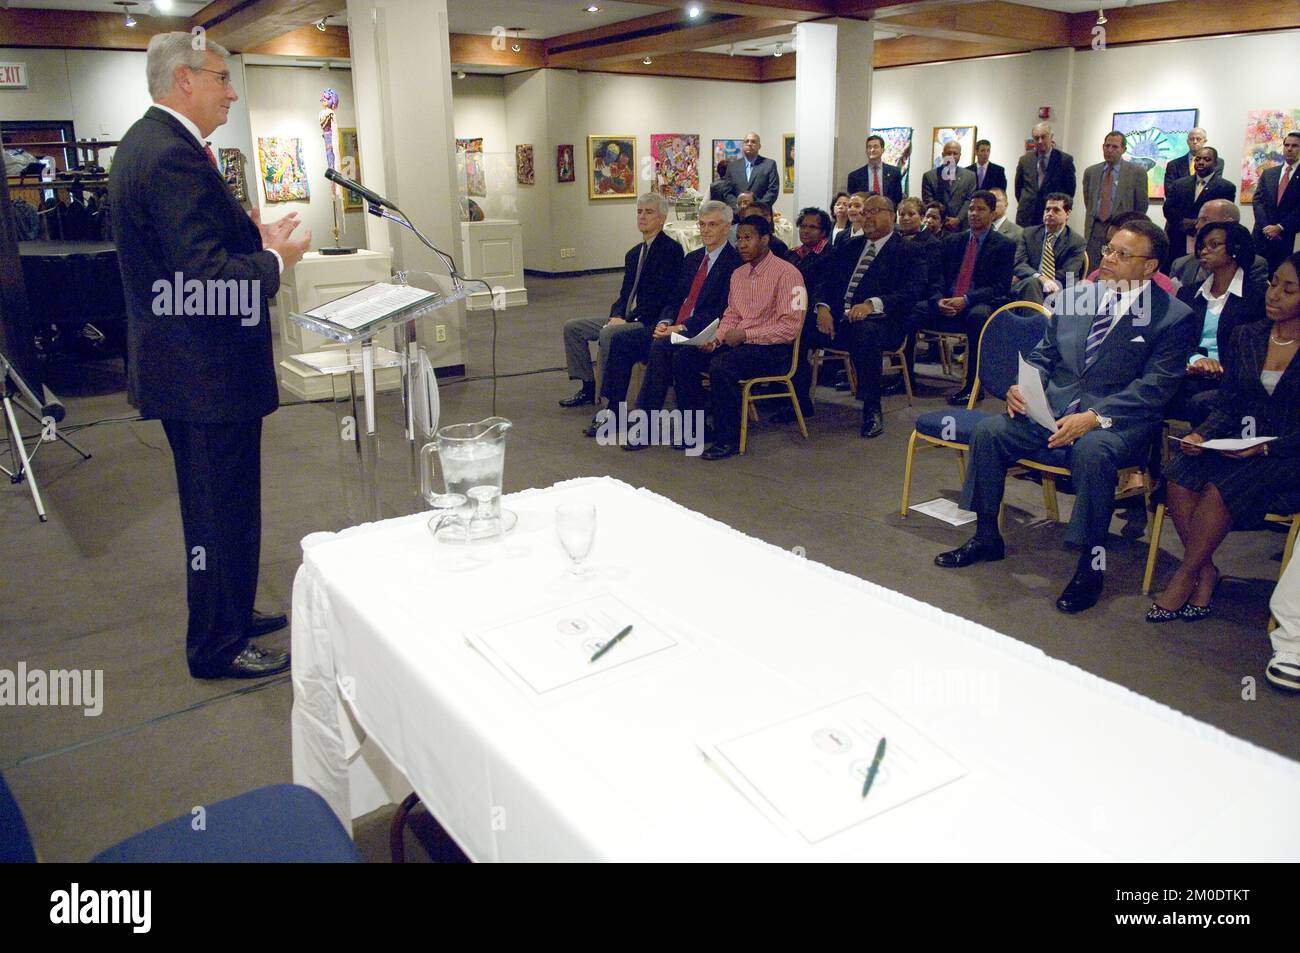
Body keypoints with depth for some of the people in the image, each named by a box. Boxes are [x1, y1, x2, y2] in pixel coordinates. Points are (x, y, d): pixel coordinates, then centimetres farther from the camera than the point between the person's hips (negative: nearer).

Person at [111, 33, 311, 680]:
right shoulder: (175, 157, -21)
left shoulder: (145, 142, 13)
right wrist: (276, 259, -12)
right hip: (206, 369, -11)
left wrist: (252, 234, 5)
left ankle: (227, 614, 37)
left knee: (215, 505, 22)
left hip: (180, 365, 11)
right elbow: (208, 278, -27)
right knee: (222, 511, 2)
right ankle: (216, 648, 16)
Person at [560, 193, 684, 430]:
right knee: (572, 327, 5)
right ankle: (588, 388, 12)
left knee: (609, 334, -35)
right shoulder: (633, 253, 18)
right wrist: (616, 316, -3)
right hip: (626, 319, 9)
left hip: (650, 322, -9)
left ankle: (610, 407, -29)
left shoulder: (671, 249, -9)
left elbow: (662, 295, -17)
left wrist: (627, 319, -19)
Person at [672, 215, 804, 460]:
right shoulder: (738, 274, 15)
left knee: (721, 366, -34)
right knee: (682, 357, -10)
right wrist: (716, 338, -1)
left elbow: (791, 326, -15)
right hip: (738, 344, 8)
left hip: (772, 349, -8)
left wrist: (746, 335, -18)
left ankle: (728, 439, -18)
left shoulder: (786, 273, -9)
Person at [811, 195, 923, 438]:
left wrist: (872, 304, -24)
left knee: (864, 331, -39)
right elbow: (825, 283, 17)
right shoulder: (850, 248, 25)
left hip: (879, 322, -5)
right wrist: (822, 307, -7)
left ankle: (872, 410, -26)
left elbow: (912, 291, -8)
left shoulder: (909, 252, 8)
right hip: (837, 319, 5)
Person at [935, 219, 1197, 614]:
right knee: (989, 430, -17)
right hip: (1052, 406, 5)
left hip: (1119, 420, -5)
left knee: (1091, 451, -37)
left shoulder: (1174, 318, -4)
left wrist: (1094, 417, -26)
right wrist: (1022, 387, -5)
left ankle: (1091, 565, -20)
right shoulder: (1074, 298, 12)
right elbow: (1043, 355, 17)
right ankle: (986, 537, 1)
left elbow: (1154, 387, -12)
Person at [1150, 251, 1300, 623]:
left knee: (1220, 490, -31)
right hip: (1239, 446, 5)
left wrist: (1266, 449, -20)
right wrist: (1202, 435, -9)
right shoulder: (1246, 336, 10)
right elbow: (1227, 404, 9)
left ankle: (1185, 575, -12)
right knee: (1179, 476, -25)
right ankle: (1206, 571, -12)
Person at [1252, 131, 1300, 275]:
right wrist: (1266, 227, -9)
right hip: (1262, 233, 3)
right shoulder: (1268, 173, 14)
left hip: (1286, 236, -3)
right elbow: (1258, 200, 4)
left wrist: (1280, 228, -12)